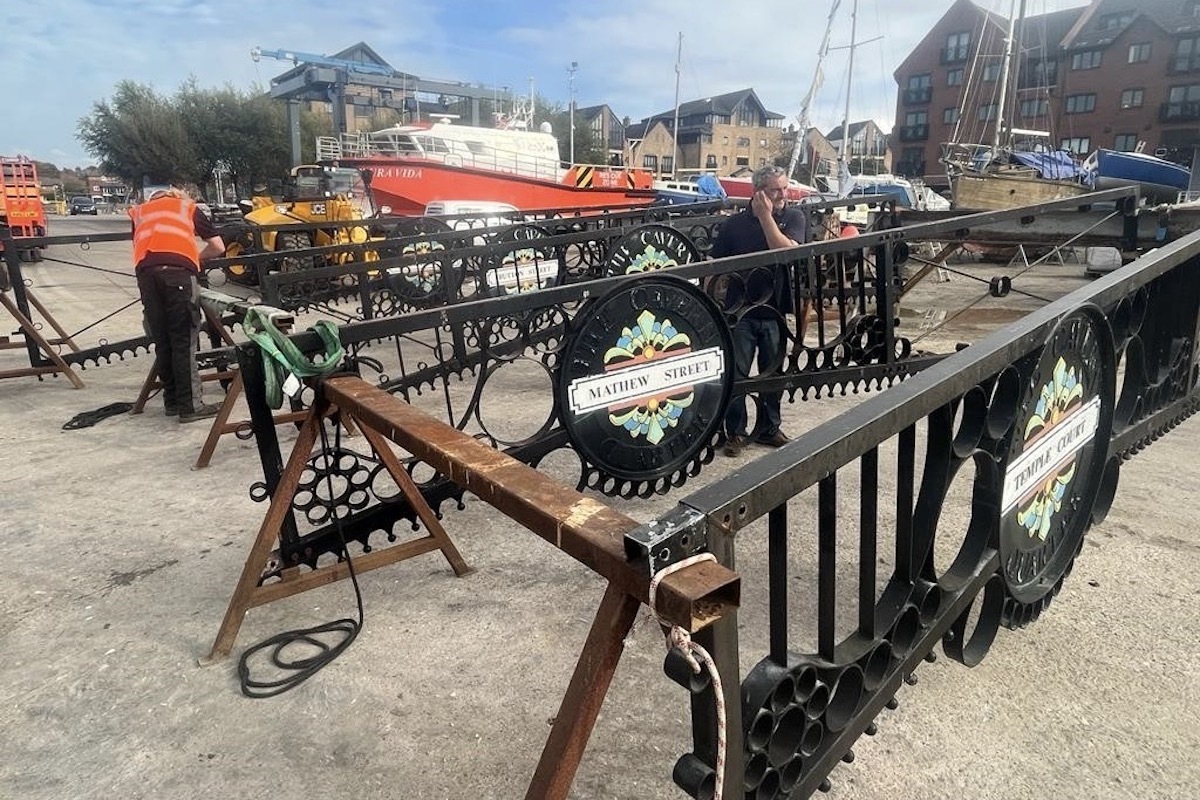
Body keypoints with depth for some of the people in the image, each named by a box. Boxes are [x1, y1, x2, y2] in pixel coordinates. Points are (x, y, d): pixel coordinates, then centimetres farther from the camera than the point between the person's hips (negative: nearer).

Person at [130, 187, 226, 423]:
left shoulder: (140, 211, 35)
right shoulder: (189, 207, 29)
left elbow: (137, 246, 25)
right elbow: (218, 247, 24)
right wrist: (196, 258, 40)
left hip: (145, 270, 3)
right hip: (178, 268, -3)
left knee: (161, 341, 10)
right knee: (184, 340, -4)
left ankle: (172, 401, 16)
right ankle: (190, 405, -6)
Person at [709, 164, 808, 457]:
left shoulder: (794, 217, 0)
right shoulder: (735, 224, -2)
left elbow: (787, 252, -18)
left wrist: (766, 216, -18)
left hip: (775, 311, 1)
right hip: (740, 312, -1)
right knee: (736, 374, 2)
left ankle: (769, 427, 29)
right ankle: (735, 432, 16)